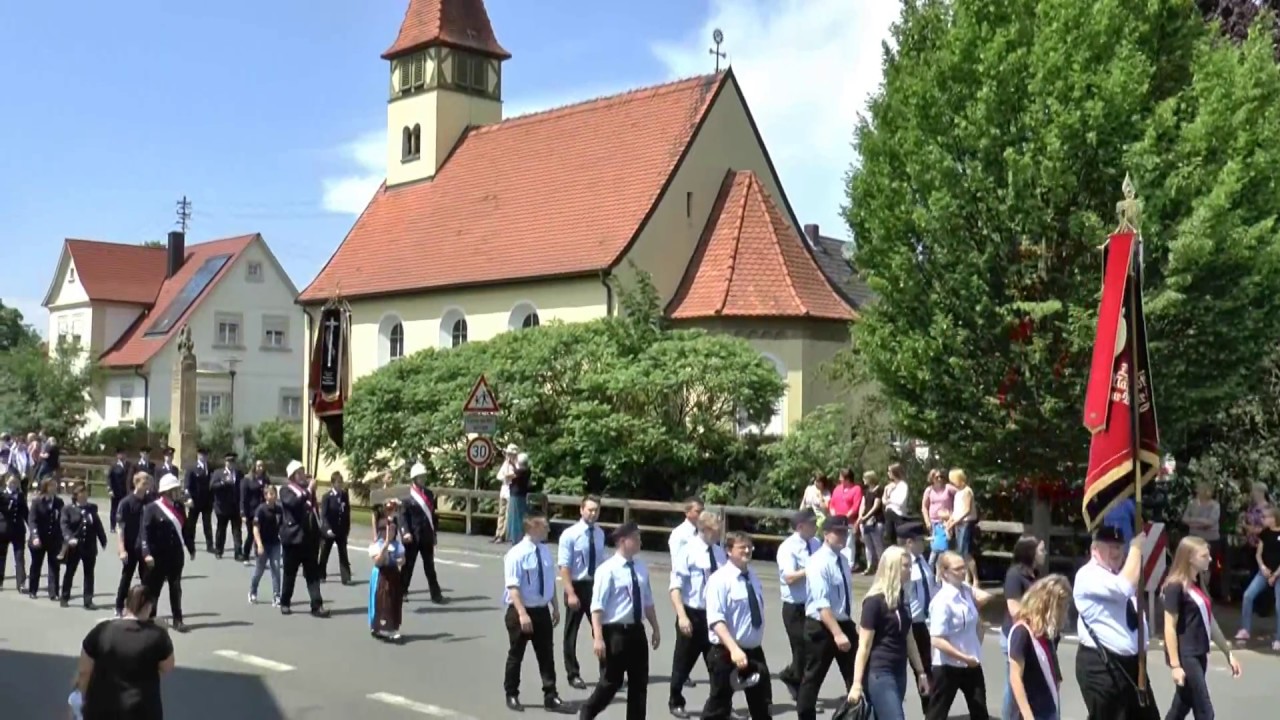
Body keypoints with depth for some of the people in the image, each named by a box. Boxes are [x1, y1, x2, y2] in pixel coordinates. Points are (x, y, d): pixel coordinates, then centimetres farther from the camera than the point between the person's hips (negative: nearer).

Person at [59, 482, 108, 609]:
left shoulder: (92, 508, 8)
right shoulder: (68, 508, -3)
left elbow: (98, 525, 9)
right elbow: (64, 525, -13)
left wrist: (103, 540, 5)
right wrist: (69, 538, -28)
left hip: (89, 547, 3)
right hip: (74, 547, -3)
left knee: (89, 574, 3)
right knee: (69, 573, 12)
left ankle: (88, 601, 7)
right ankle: (65, 598, 27)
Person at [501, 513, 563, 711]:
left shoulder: (545, 551, 1)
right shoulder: (516, 554, -19)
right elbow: (513, 588, -21)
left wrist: (555, 607, 13)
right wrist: (522, 614, -27)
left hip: (542, 610, 5)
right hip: (521, 612, -5)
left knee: (546, 654, 9)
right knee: (516, 655, 11)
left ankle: (550, 696, 17)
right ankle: (512, 695, 28)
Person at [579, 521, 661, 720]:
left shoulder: (641, 567, 6)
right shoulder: (608, 569, -14)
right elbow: (597, 606, -17)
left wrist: (655, 629, 14)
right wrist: (598, 638, -22)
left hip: (637, 631, 6)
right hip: (615, 632, -6)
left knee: (639, 683, 11)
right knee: (610, 682, 4)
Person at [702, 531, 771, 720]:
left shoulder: (753, 578, 7)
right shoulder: (720, 579, -15)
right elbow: (716, 620, -24)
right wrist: (734, 649, -33)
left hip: (754, 651, 7)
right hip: (726, 652, -7)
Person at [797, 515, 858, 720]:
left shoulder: (842, 560, 7)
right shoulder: (819, 562, -19)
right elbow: (822, 604, -26)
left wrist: (846, 628, 19)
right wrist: (837, 633, -32)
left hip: (845, 623, 8)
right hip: (821, 627, -8)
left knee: (855, 676, 10)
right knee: (812, 679, 7)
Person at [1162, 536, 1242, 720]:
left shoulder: (1199, 585, 12)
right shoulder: (1175, 587, -14)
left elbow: (1210, 622, 19)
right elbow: (1170, 628, -16)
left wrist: (1228, 654, 19)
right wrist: (1175, 665, -19)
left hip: (1199, 655, 8)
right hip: (1185, 656, -8)